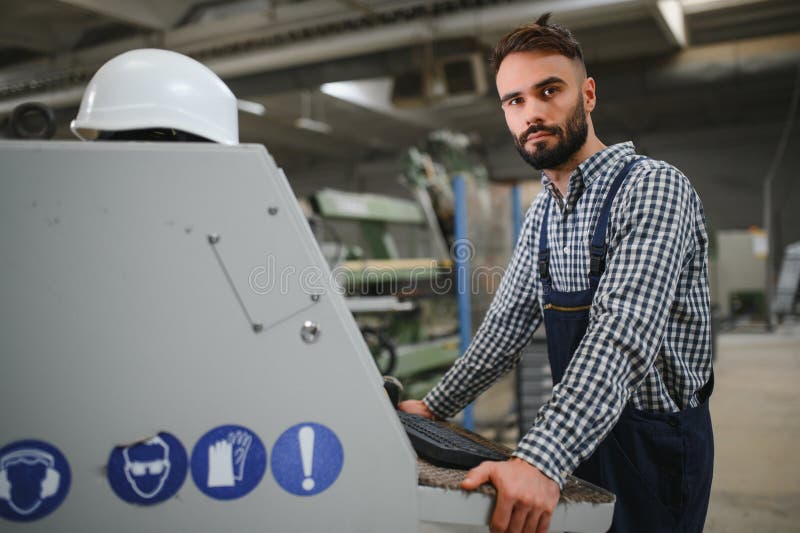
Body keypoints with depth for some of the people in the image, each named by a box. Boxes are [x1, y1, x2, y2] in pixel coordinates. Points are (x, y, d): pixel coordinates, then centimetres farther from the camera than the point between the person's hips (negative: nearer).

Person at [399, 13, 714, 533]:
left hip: (654, 443, -7)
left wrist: (541, 458, -42)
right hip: (575, 435, 7)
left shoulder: (652, 187, -19)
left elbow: (623, 337, -32)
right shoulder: (541, 214, 6)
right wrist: (435, 407, 8)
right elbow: (508, 322, 11)